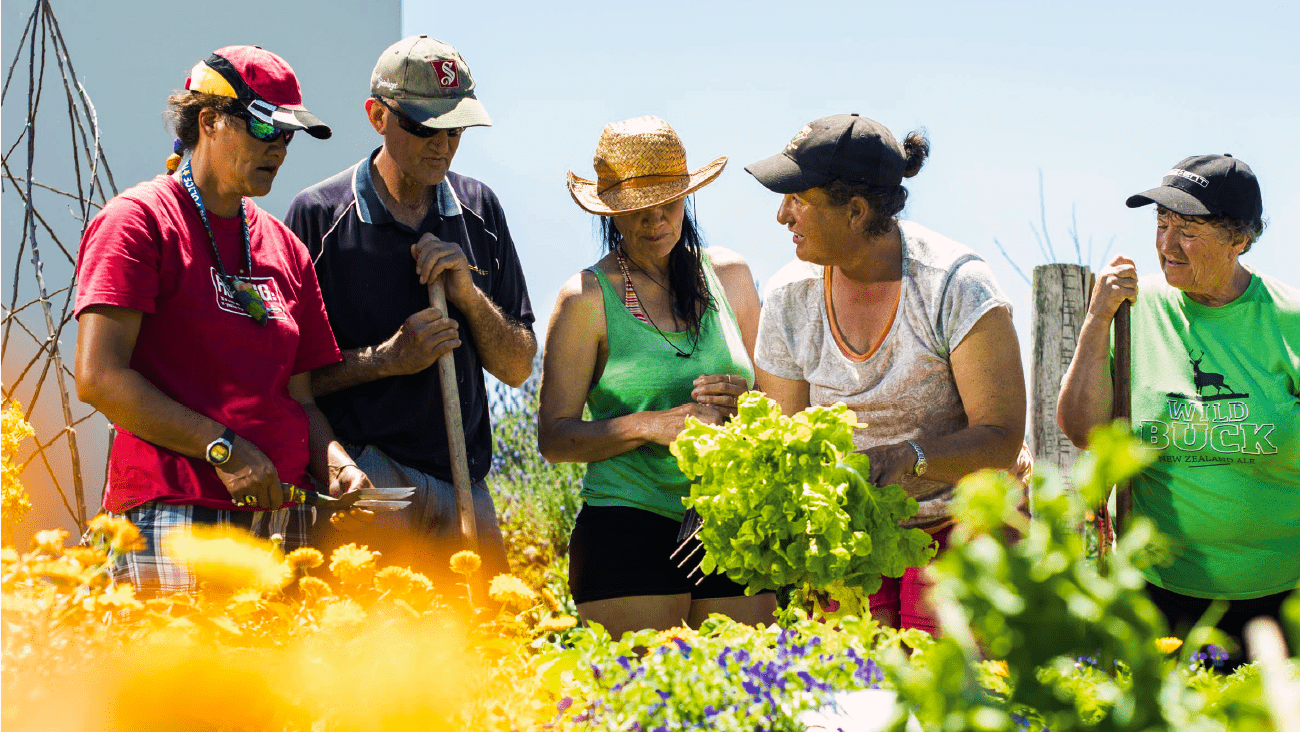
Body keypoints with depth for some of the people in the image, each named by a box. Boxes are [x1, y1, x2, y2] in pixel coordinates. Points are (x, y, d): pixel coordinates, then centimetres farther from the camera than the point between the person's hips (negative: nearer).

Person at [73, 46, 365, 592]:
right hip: (174, 514, -6)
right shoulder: (137, 221, 1)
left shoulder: (285, 248, 21)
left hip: (284, 514, 6)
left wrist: (335, 466, 1)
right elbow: (99, 377, -10)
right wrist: (221, 448, -14)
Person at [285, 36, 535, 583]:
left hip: (462, 481, 5)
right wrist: (388, 359, -12)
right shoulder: (318, 216, 1)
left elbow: (517, 367, 16)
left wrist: (467, 294, -2)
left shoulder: (479, 211, 15)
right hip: (365, 471, -5)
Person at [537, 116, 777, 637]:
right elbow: (554, 438, -1)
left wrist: (748, 402, -3)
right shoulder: (587, 298, 1)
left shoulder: (729, 276, 12)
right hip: (630, 530, -3)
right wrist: (651, 426, -16)